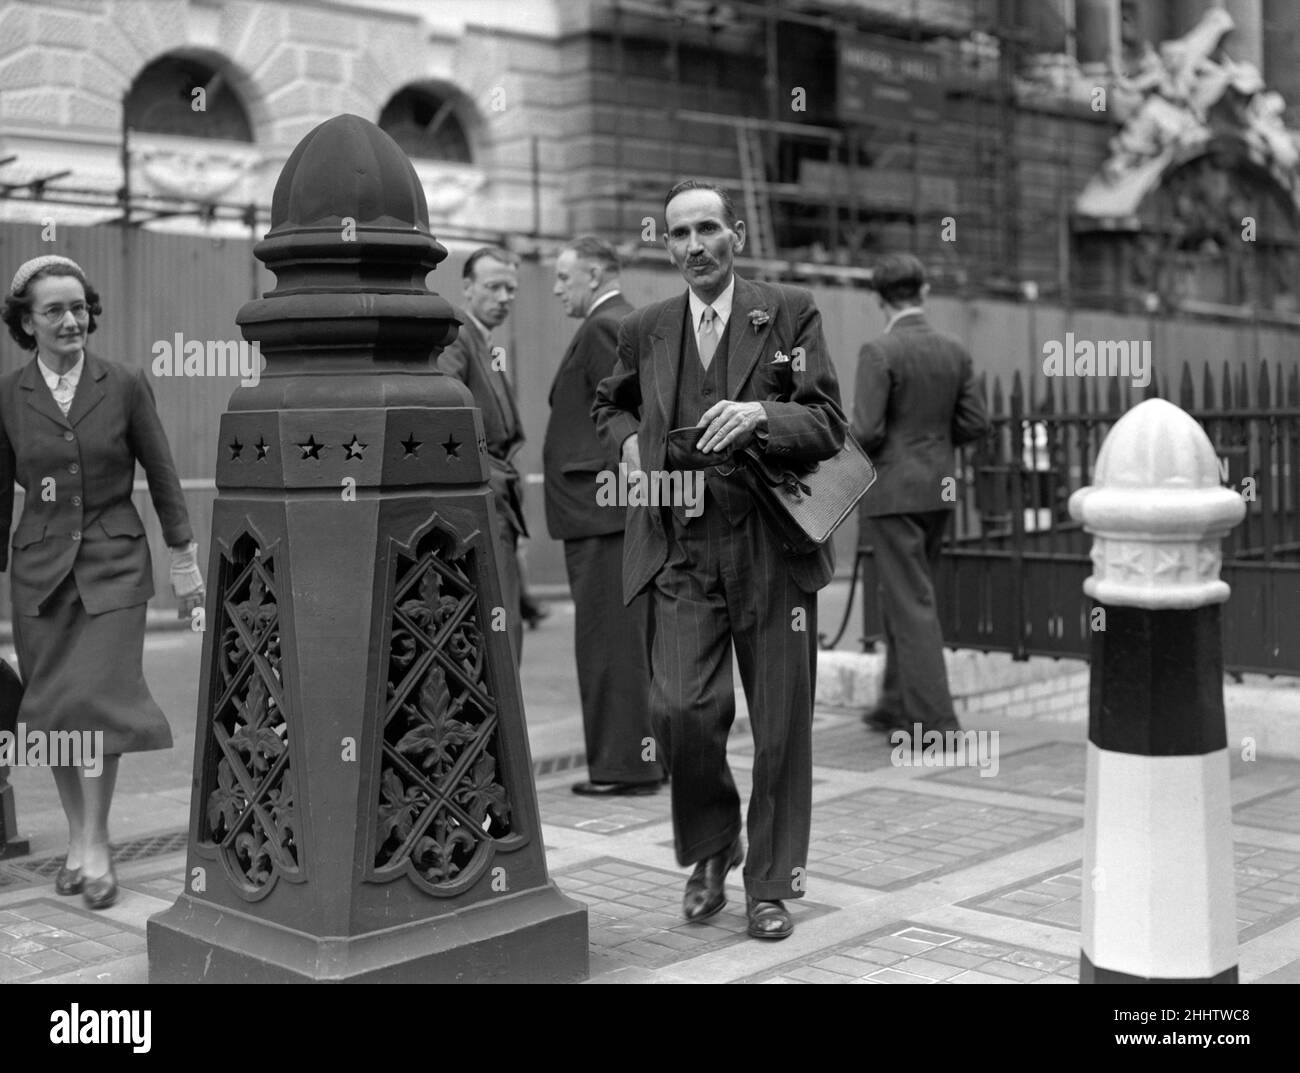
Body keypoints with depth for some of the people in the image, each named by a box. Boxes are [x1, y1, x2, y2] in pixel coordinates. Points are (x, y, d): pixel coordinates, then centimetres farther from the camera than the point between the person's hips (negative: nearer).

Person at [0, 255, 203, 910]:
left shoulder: (125, 386, -3)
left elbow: (162, 477, 2)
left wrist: (185, 560, 2)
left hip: (113, 566, -2)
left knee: (97, 698, -10)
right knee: (53, 708, 6)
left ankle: (96, 845, 1)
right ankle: (76, 839, 19)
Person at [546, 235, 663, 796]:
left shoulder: (602, 328, -11)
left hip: (603, 513, -10)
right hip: (637, 509, 10)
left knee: (610, 641, -5)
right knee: (639, 640, 14)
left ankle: (622, 765, -1)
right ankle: (650, 753, 21)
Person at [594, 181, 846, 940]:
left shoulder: (791, 312, 1)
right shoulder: (647, 330, 10)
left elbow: (830, 427, -4)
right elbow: (610, 406, 29)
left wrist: (761, 413, -21)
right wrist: (632, 443, 8)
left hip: (773, 545, -1)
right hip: (682, 551, 2)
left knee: (781, 726, 4)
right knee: (681, 708, -10)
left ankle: (772, 883, 21)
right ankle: (710, 852, 18)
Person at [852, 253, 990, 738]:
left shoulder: (878, 352, -15)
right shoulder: (954, 351, 4)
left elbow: (866, 431, -19)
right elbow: (975, 423, 6)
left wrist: (859, 447, 3)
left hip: (892, 492, -7)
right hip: (938, 489, 7)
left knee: (912, 605, -4)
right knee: (902, 598, 18)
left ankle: (935, 719, -5)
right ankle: (897, 705, 26)